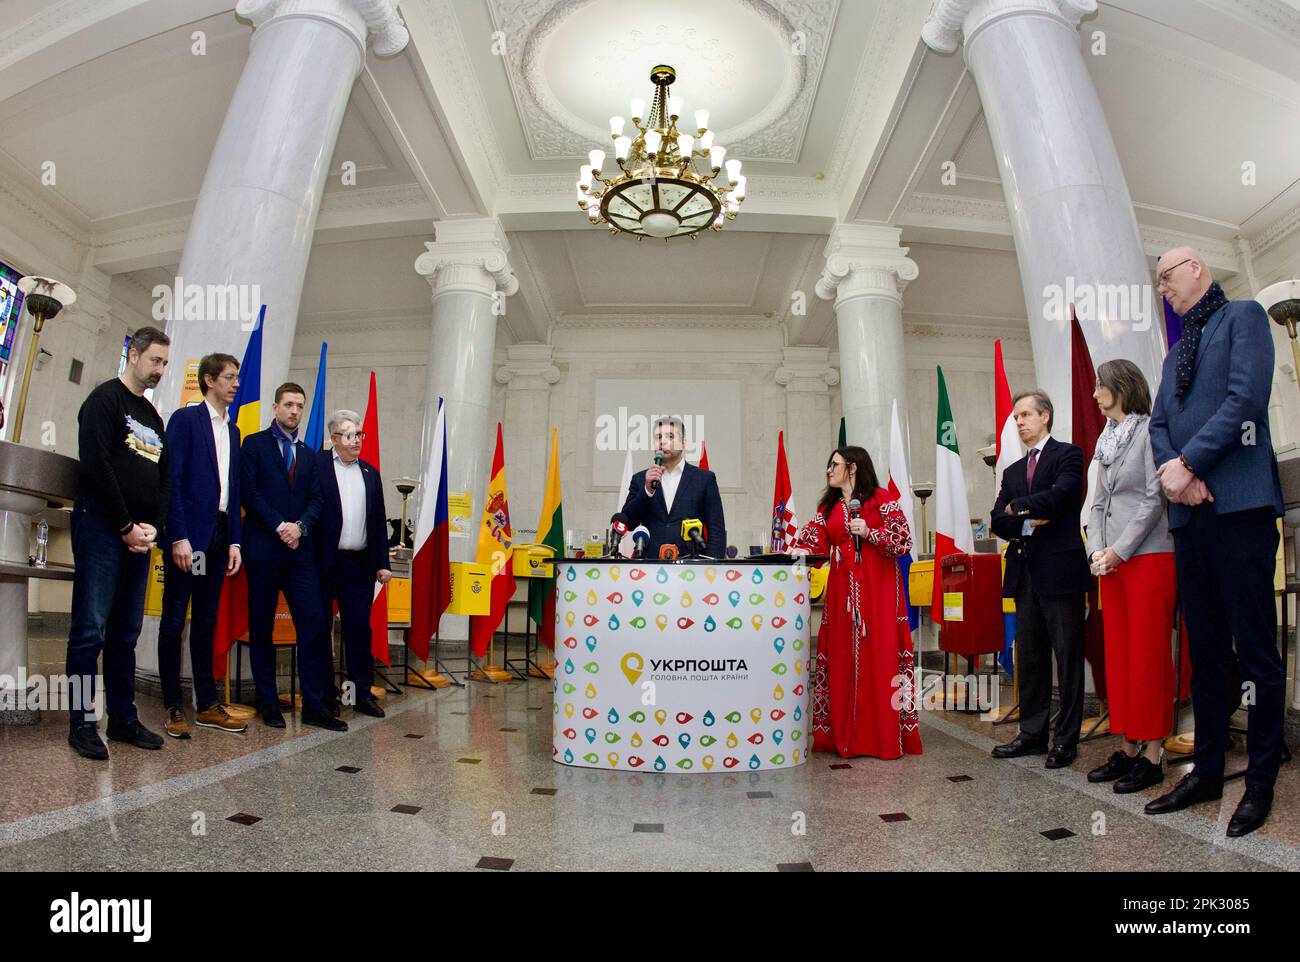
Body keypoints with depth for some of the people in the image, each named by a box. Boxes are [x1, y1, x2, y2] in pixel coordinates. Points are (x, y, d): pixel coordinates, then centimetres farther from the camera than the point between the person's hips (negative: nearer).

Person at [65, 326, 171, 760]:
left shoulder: (154, 418, 20)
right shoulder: (105, 399, -1)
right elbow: (95, 465, -12)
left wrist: (151, 527, 0)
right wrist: (126, 526, -12)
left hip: (139, 535, 7)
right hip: (100, 526, -7)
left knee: (126, 632, 9)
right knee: (90, 628, -5)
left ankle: (123, 719, 15)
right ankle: (81, 724, 2)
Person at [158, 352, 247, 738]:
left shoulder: (232, 430, 16)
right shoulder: (185, 419, -3)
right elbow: (173, 479, -10)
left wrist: (234, 541, 9)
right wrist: (178, 537, -16)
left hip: (219, 537, 7)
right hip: (188, 535, -6)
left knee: (206, 621, 11)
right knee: (175, 620, 2)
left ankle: (207, 705, 17)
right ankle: (172, 707, 10)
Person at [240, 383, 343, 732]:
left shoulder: (308, 454, 18)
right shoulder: (254, 444, 4)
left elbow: (316, 499, 10)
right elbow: (248, 492, -6)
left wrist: (301, 526, -9)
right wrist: (279, 526, -13)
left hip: (300, 550, 4)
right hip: (263, 549, -3)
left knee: (313, 625, -3)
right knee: (261, 628, 4)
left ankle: (314, 705, 1)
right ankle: (268, 702, 15)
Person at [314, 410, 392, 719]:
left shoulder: (370, 473, 15)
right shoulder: (316, 464, 0)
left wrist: (382, 563, 10)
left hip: (360, 564, 4)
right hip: (324, 563, -4)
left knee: (360, 629, 7)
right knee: (320, 629, 6)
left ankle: (363, 693, 15)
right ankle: (323, 695, 17)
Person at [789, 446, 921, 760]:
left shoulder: (882, 499, 1)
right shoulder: (828, 507, 17)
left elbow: (904, 540, -4)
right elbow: (815, 541, 6)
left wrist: (869, 533, -14)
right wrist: (800, 550, -13)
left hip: (878, 589, -4)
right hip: (842, 590, 5)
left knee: (878, 655, -5)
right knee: (842, 658, 3)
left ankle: (885, 736, 4)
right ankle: (844, 736, 10)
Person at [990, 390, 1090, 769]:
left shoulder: (1068, 454, 1)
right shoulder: (1013, 471, 20)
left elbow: (1059, 495, -17)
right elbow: (998, 521, 11)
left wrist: (1017, 507, -5)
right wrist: (1026, 522, -8)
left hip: (1060, 570, -6)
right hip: (1025, 574, 6)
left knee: (1068, 657, 0)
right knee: (1029, 658, 10)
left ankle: (1066, 739, 7)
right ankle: (1032, 733, 18)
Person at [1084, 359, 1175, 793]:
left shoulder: (1149, 430, -5)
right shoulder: (1107, 440, 17)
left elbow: (1154, 498, -12)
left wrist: (1119, 551, -12)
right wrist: (1096, 551, 2)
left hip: (1148, 557, -7)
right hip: (1111, 562, 7)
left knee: (1148, 656, -4)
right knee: (1117, 655, 7)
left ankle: (1152, 756, 3)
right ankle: (1128, 747, 15)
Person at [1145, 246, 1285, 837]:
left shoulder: (1243, 317, 4)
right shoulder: (1175, 355, 24)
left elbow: (1245, 399, -11)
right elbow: (1158, 426, 14)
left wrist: (1189, 463, -12)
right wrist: (1173, 470, -5)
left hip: (1240, 505, -7)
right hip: (1190, 513, 7)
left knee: (1255, 650, -2)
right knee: (1205, 649, 10)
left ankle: (1261, 782, 8)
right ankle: (1208, 769, 19)